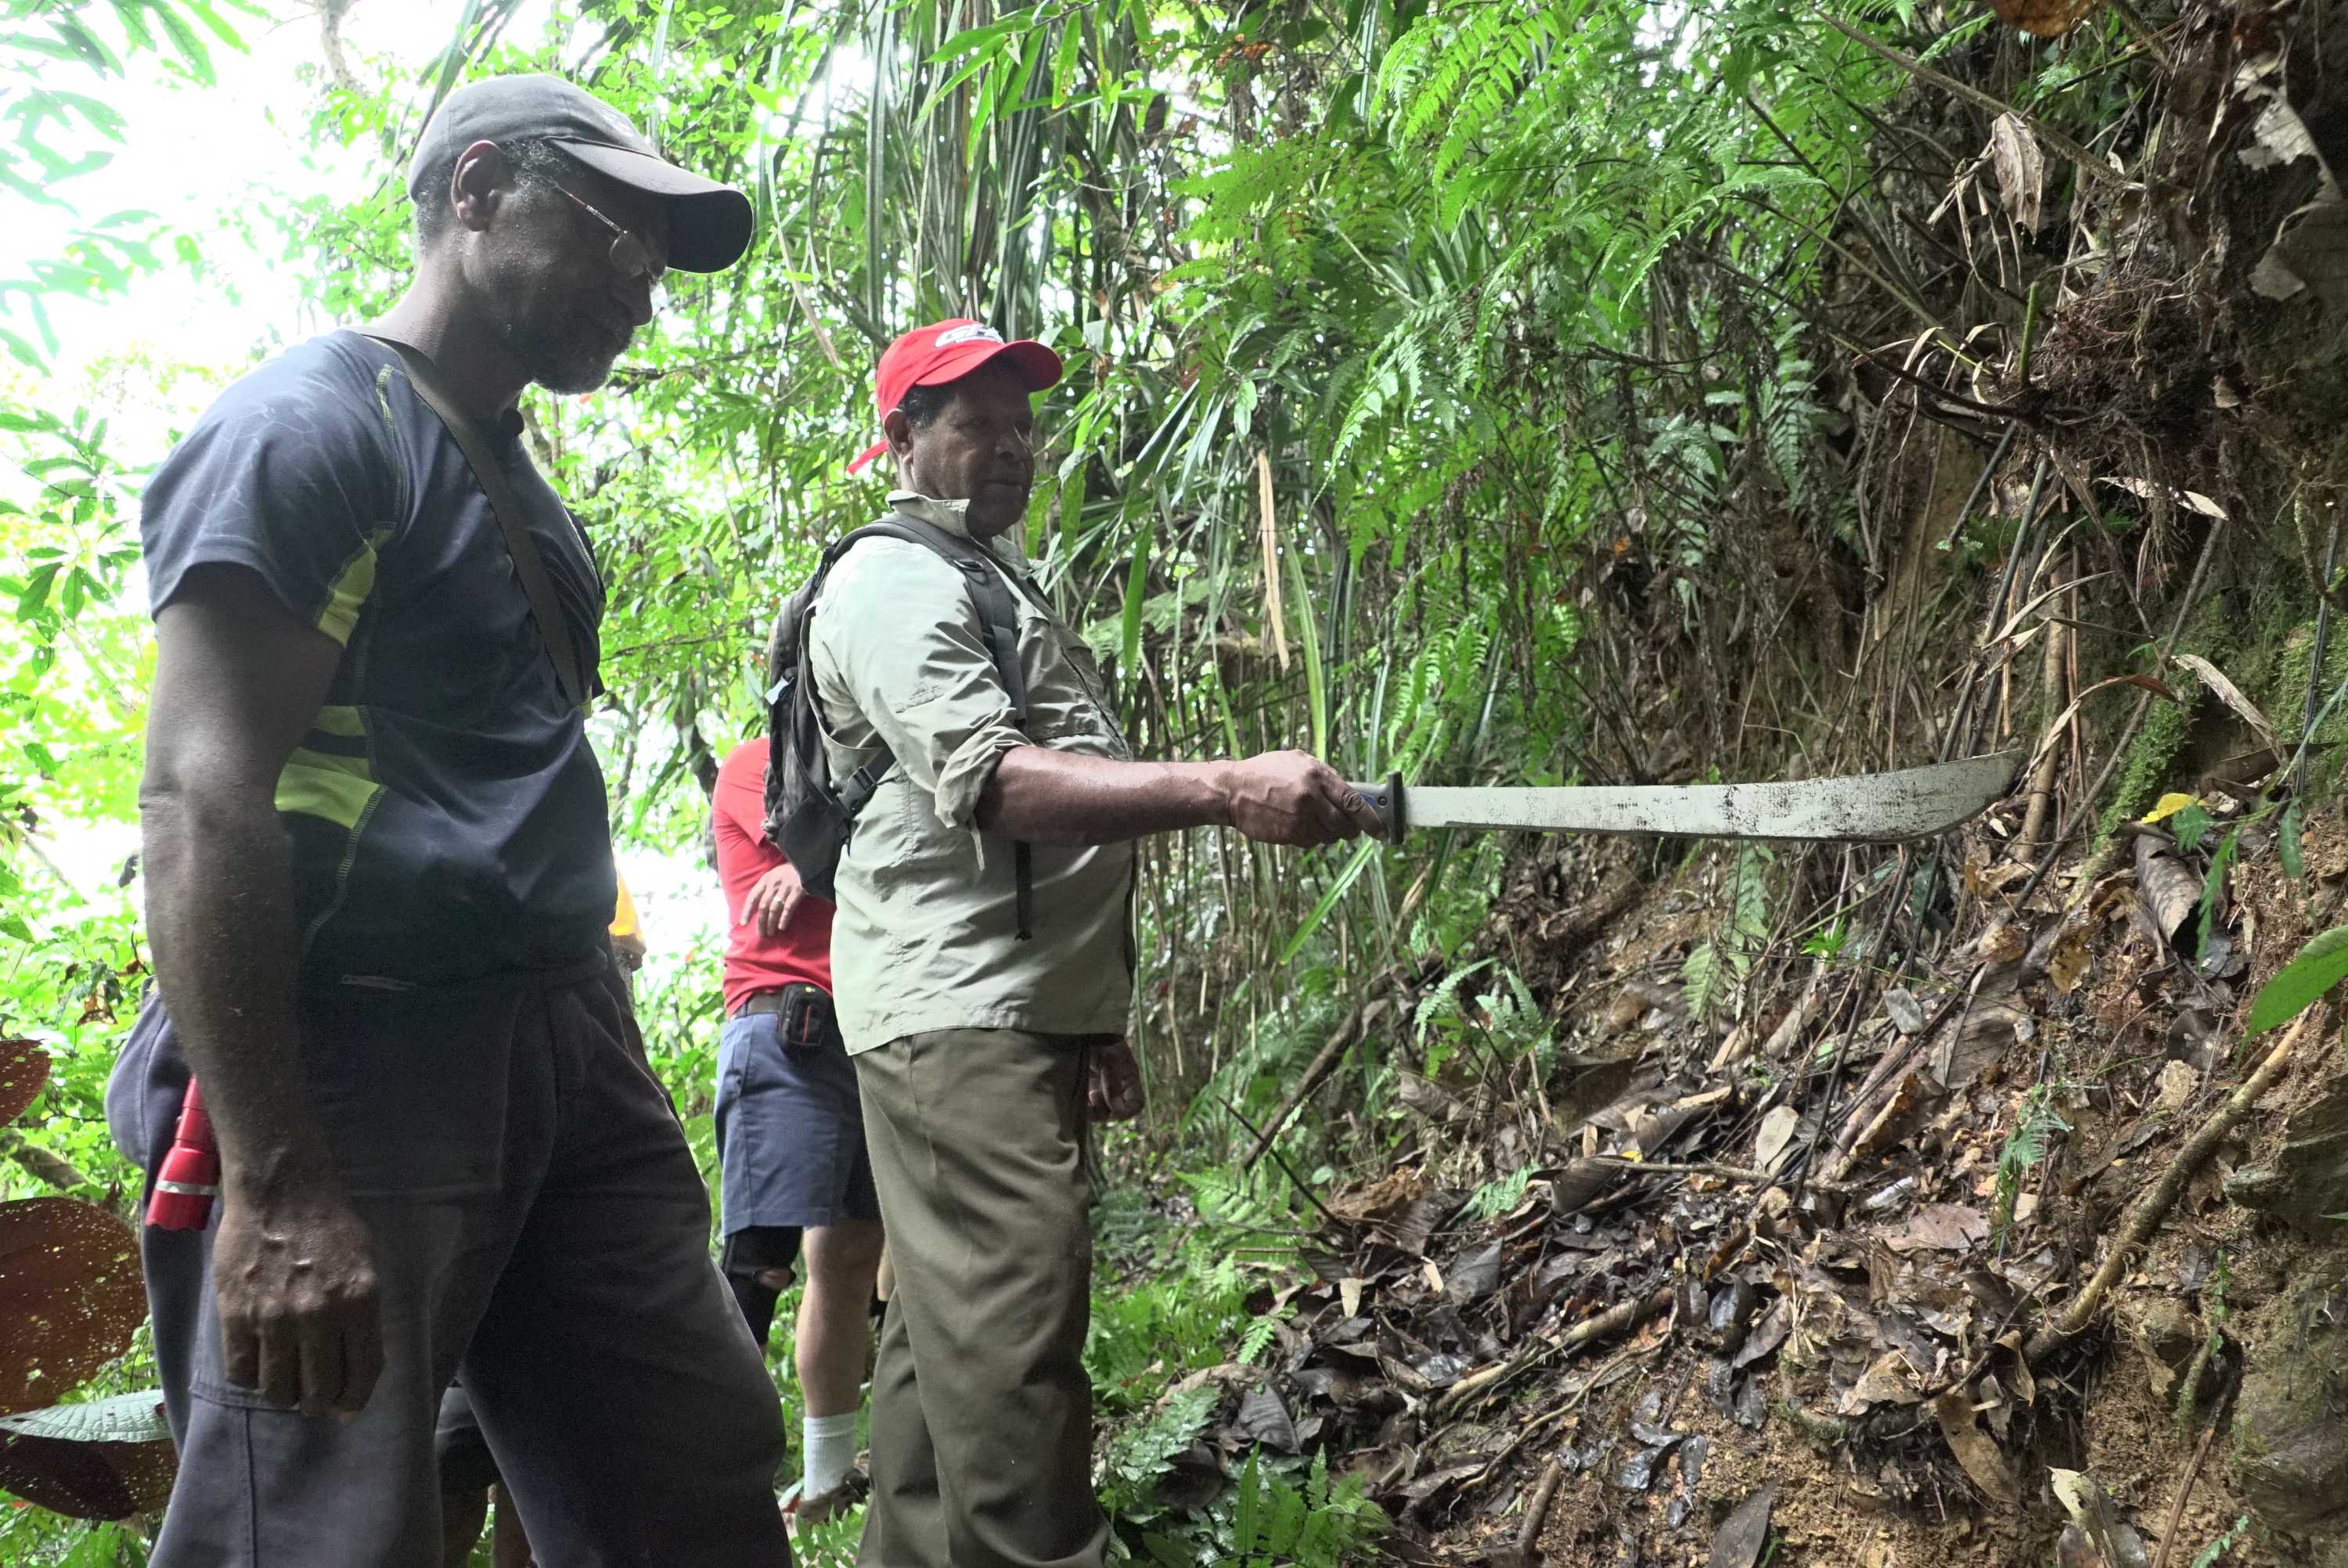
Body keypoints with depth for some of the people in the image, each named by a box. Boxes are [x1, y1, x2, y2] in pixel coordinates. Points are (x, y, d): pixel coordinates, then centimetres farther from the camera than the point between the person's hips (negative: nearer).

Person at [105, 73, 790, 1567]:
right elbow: (203, 801, -16)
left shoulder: (518, 480, 22)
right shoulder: (312, 424, -5)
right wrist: (275, 1186, -23)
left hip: (571, 1052, 9)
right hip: (355, 1067, -9)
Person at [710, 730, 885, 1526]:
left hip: (874, 1036, 7)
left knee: (851, 1257, 6)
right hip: (789, 1031, -7)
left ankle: (829, 1475, 14)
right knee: (761, 1259, -13)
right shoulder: (755, 764, 5)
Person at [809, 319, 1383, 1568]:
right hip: (955, 1012, -10)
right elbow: (985, 780, -22)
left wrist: (1092, 1022, 22)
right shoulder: (897, 580, -5)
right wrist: (1229, 792, -31)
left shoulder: (998, 585, 26)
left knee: (947, 1330, 12)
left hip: (1024, 1015, 10)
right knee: (1012, 1340, -16)